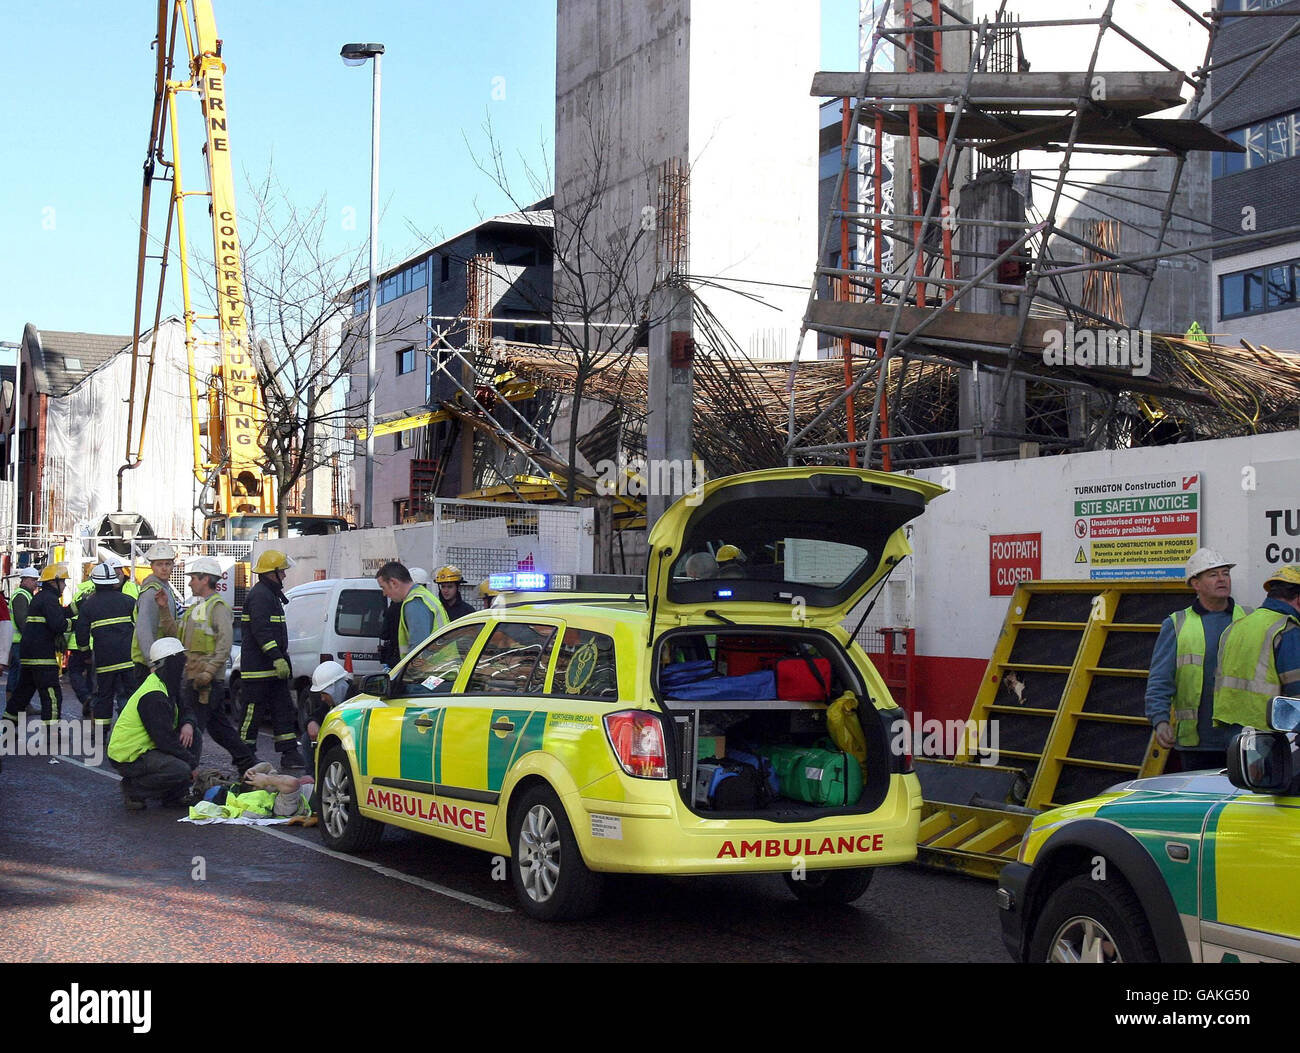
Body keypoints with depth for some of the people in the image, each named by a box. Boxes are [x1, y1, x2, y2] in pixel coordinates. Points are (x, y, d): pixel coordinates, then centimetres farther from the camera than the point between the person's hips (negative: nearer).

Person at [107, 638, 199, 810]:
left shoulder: (166, 687, 9)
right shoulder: (153, 696, -23)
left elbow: (184, 710, 21)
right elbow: (165, 740, -25)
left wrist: (188, 724, -5)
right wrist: (192, 763, -16)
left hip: (145, 748, 11)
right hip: (128, 757, -11)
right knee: (180, 770, -28)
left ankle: (176, 795, 6)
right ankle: (133, 789, -7)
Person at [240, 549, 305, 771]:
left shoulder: (271, 594, 20)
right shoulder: (259, 595, -14)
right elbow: (261, 631, -24)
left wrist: (281, 658, 25)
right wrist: (277, 658, -27)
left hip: (273, 668, 11)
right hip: (258, 668, -11)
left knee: (283, 710, 8)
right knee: (253, 711, -4)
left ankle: (289, 754, 9)